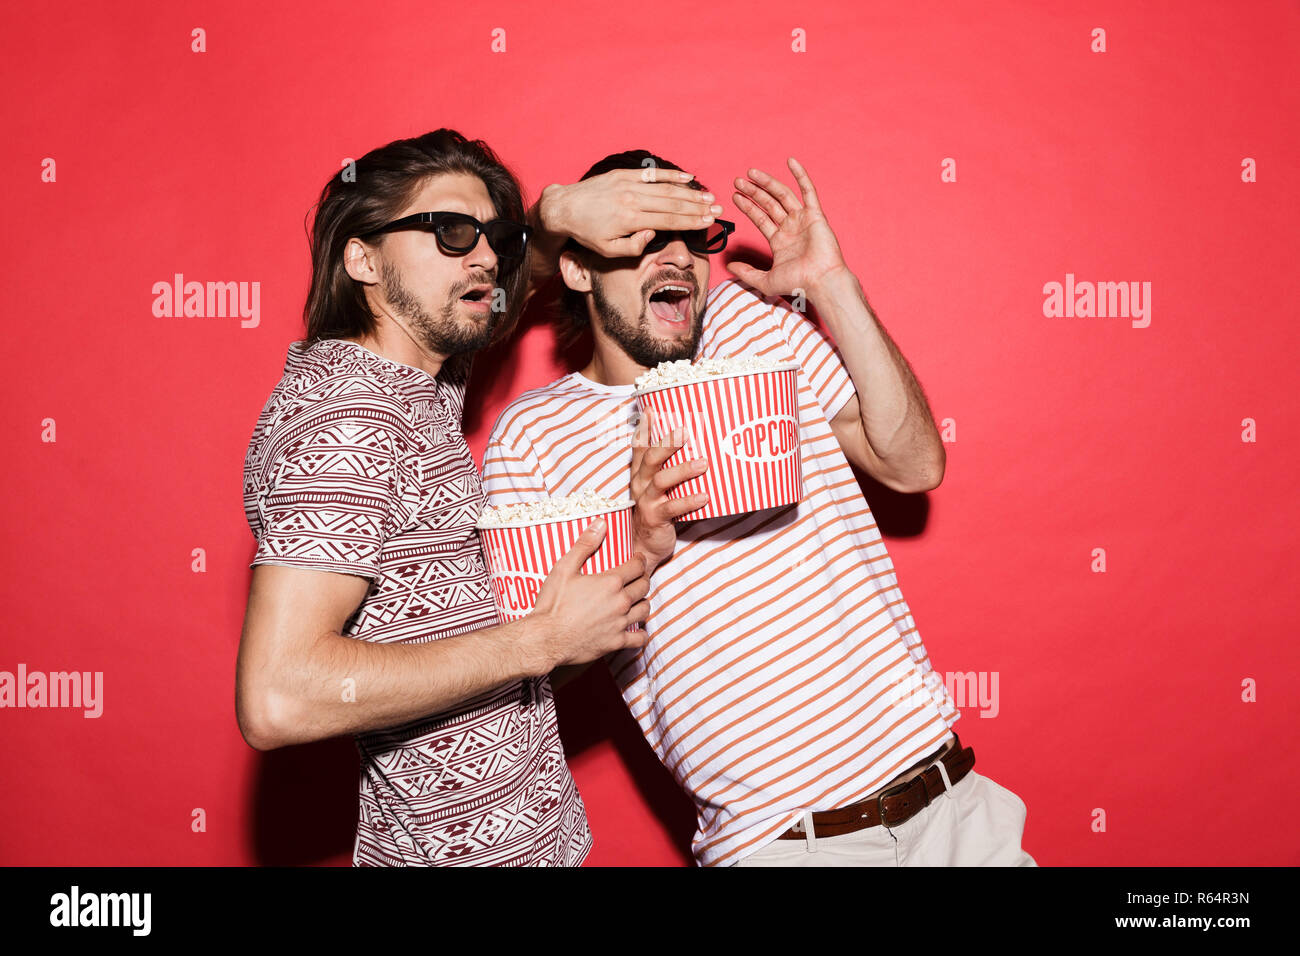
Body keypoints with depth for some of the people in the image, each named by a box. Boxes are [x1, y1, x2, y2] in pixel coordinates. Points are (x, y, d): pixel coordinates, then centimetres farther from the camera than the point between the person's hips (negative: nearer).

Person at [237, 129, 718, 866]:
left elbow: (493, 279, 24)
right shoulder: (344, 419, -23)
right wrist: (543, 640, -25)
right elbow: (276, 700, -31)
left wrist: (559, 212, -1)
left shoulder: (417, 373, 5)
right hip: (469, 851, -9)